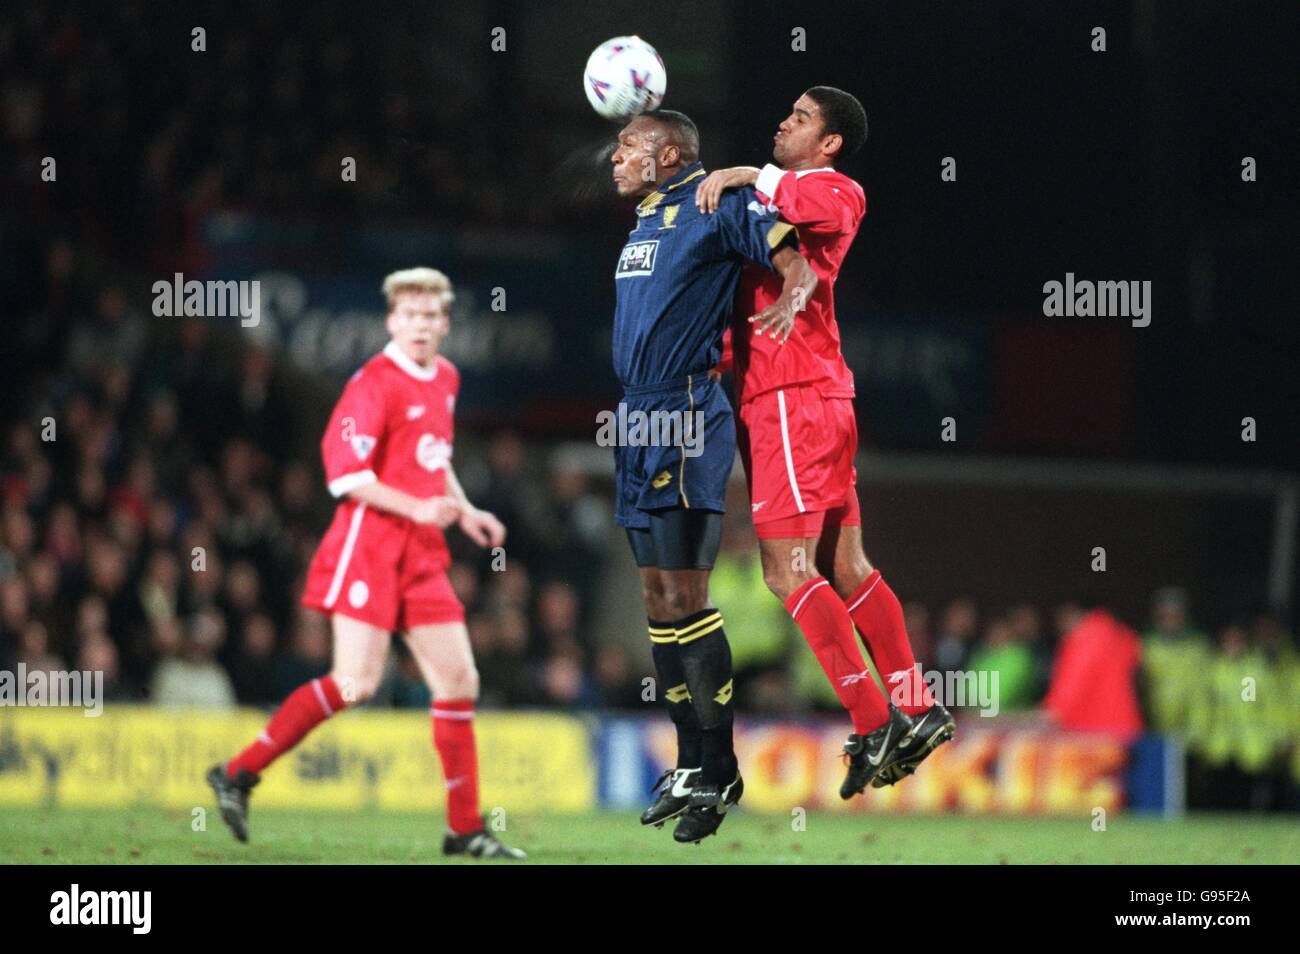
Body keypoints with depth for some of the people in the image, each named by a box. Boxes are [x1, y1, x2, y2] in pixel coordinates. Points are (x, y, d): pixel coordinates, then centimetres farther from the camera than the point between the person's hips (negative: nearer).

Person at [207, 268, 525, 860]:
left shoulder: (445, 379, 15)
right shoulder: (375, 383, -11)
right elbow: (344, 471, -16)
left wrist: (464, 511, 17)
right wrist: (415, 507, -21)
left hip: (422, 554, 8)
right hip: (369, 542, -8)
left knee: (458, 680, 2)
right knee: (356, 683, -15)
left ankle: (465, 828, 8)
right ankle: (237, 775, -5)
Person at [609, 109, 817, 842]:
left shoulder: (718, 205, -6)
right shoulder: (647, 219, 19)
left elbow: (799, 263, -12)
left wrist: (792, 298, -28)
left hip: (687, 418, -9)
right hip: (638, 421, 9)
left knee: (686, 599, -11)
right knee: (659, 599, 9)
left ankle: (720, 772, -7)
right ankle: (690, 766, 14)